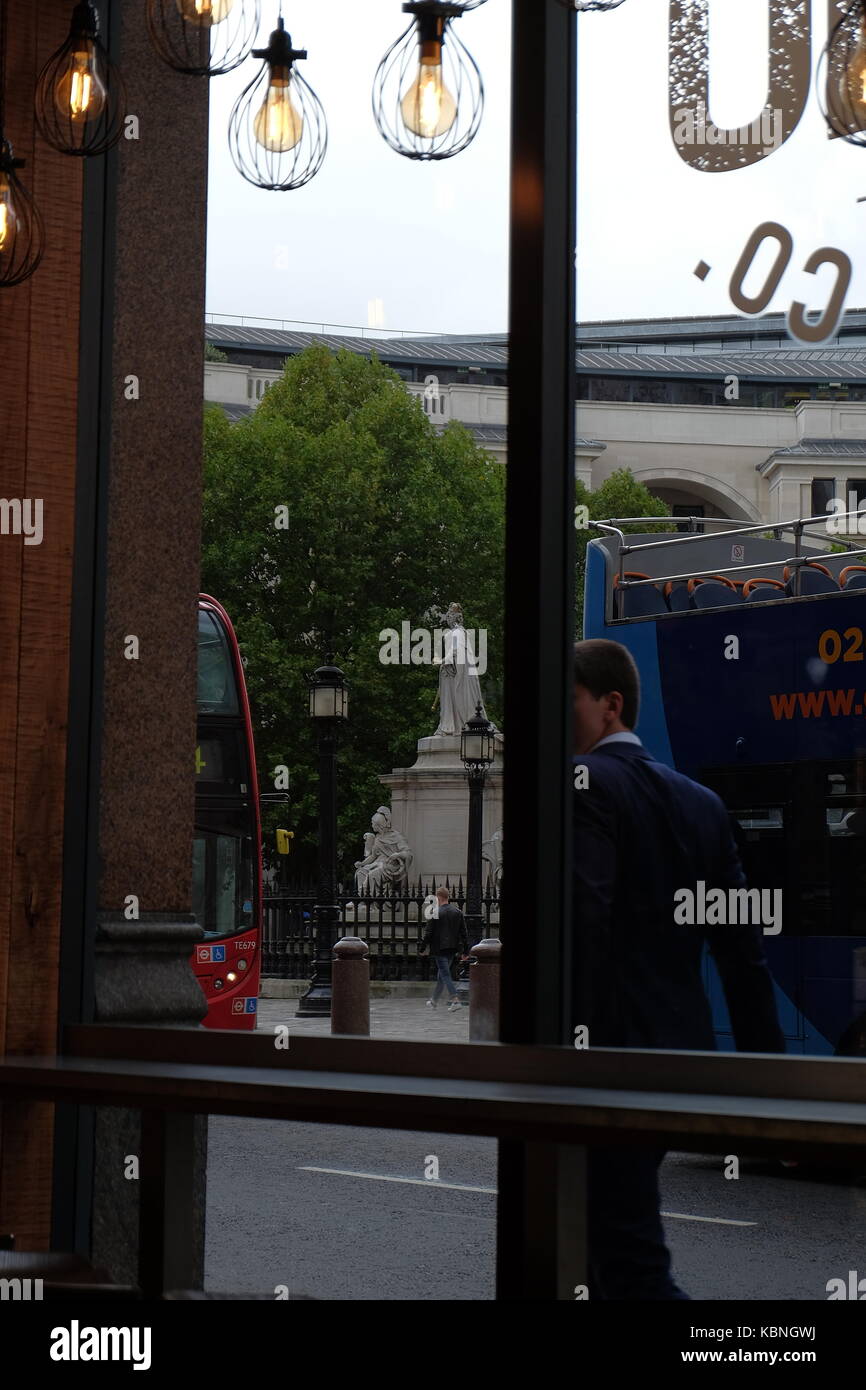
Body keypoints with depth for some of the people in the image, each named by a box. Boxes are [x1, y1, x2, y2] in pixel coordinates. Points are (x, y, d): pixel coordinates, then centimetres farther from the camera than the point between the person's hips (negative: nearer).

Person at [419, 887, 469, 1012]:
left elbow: (428, 932, -10)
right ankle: (434, 1001, 29)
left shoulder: (436, 913, -12)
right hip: (452, 948, 6)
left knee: (445, 974, -7)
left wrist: (422, 948, 0)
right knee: (442, 974, 17)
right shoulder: (458, 912, 5)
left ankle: (456, 1000, -20)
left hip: (439, 949, -6)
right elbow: (464, 932, 7)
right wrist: (466, 950, 11)